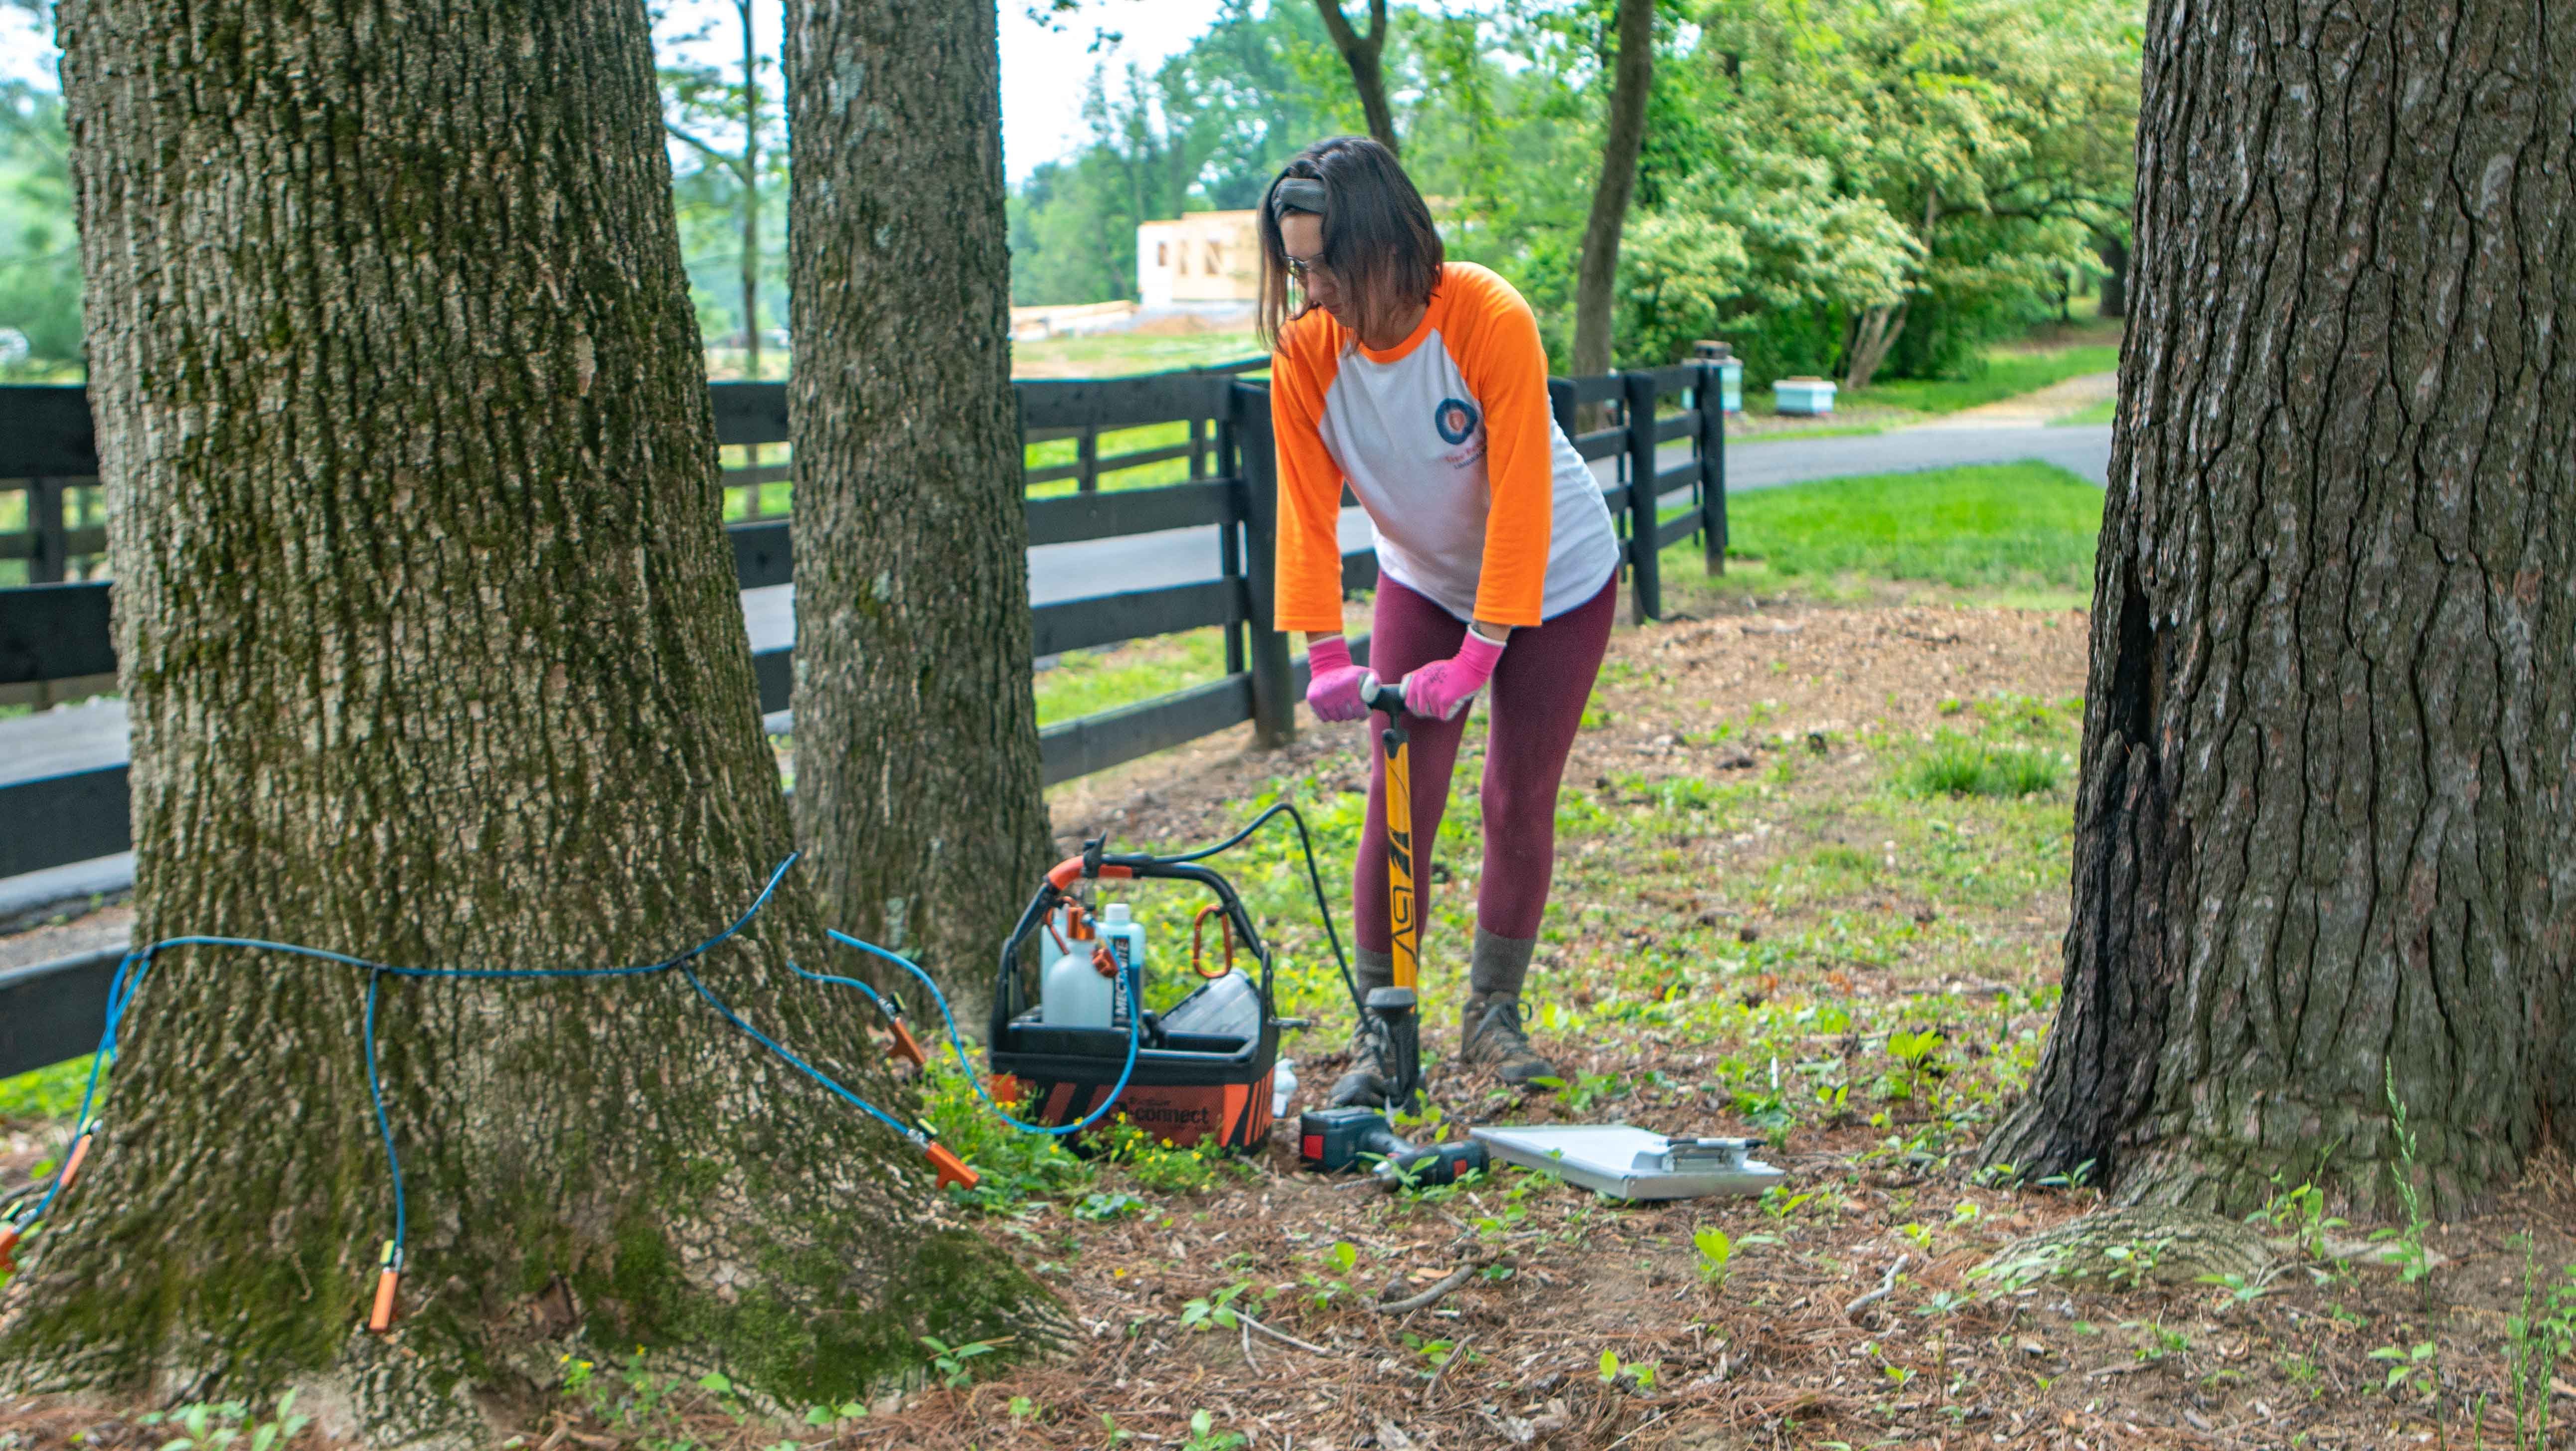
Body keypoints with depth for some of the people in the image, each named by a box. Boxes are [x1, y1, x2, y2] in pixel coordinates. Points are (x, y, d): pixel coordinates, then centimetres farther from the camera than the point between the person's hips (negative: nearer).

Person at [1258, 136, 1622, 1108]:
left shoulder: (1492, 321, -31)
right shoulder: (1304, 349, -20)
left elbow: (1520, 502, -29)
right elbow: (1306, 509, -15)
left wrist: (1476, 657, -31)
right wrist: (1324, 653, -23)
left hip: (1554, 580, -3)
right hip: (1423, 581, 3)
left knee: (1519, 801, 1)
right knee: (1399, 792, -5)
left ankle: (1492, 1012, 20)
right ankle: (1381, 1033, 3)